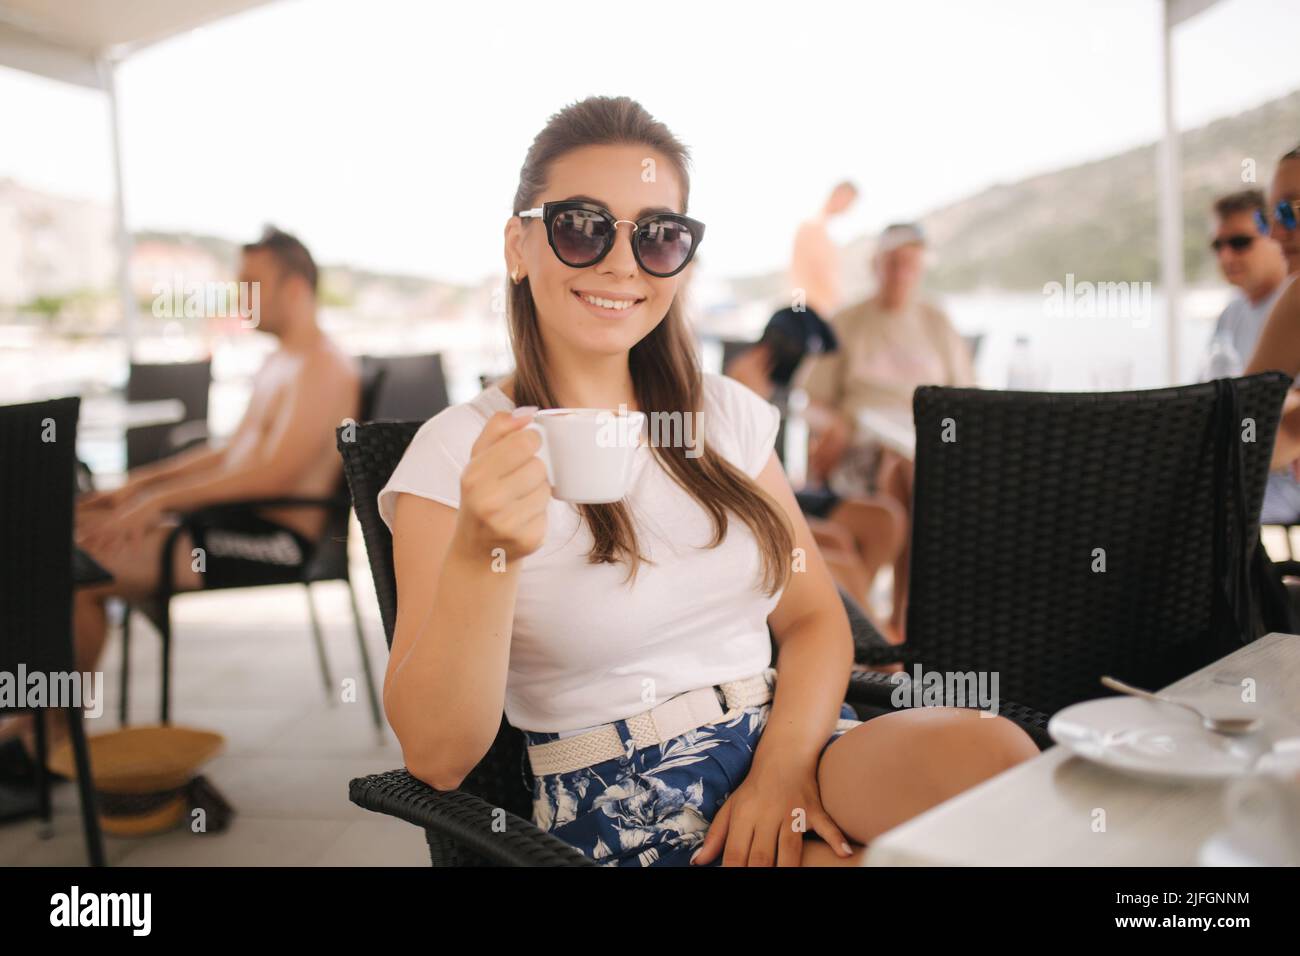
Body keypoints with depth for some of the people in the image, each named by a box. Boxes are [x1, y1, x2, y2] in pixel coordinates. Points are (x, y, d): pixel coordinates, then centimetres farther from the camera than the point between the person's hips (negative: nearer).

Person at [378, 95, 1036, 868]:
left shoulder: (727, 414, 12)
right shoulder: (458, 451, -4)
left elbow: (816, 618, 10)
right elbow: (436, 757, -10)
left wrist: (785, 763, -11)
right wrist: (480, 555, -27)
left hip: (785, 748, 5)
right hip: (623, 809, -5)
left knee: (991, 752, -26)